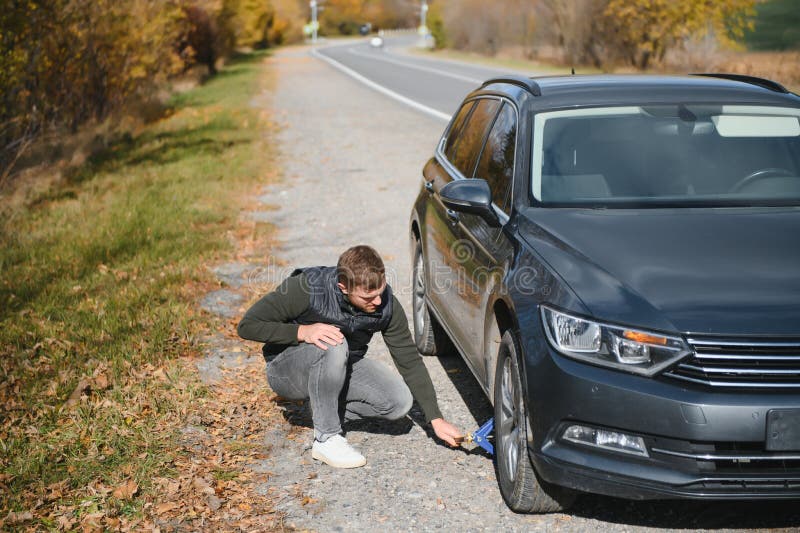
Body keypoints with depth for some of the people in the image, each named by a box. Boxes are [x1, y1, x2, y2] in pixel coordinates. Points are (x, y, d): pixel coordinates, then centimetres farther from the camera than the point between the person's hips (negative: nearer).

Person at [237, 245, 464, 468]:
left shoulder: (386, 304, -19)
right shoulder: (307, 288, -30)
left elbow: (410, 361, -10)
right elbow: (248, 325, -24)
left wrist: (436, 419, -14)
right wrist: (302, 331, -37)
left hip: (340, 368, 4)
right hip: (287, 370, -4)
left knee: (400, 401, -18)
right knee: (333, 345, -37)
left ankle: (324, 409, 3)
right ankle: (326, 438, -21)